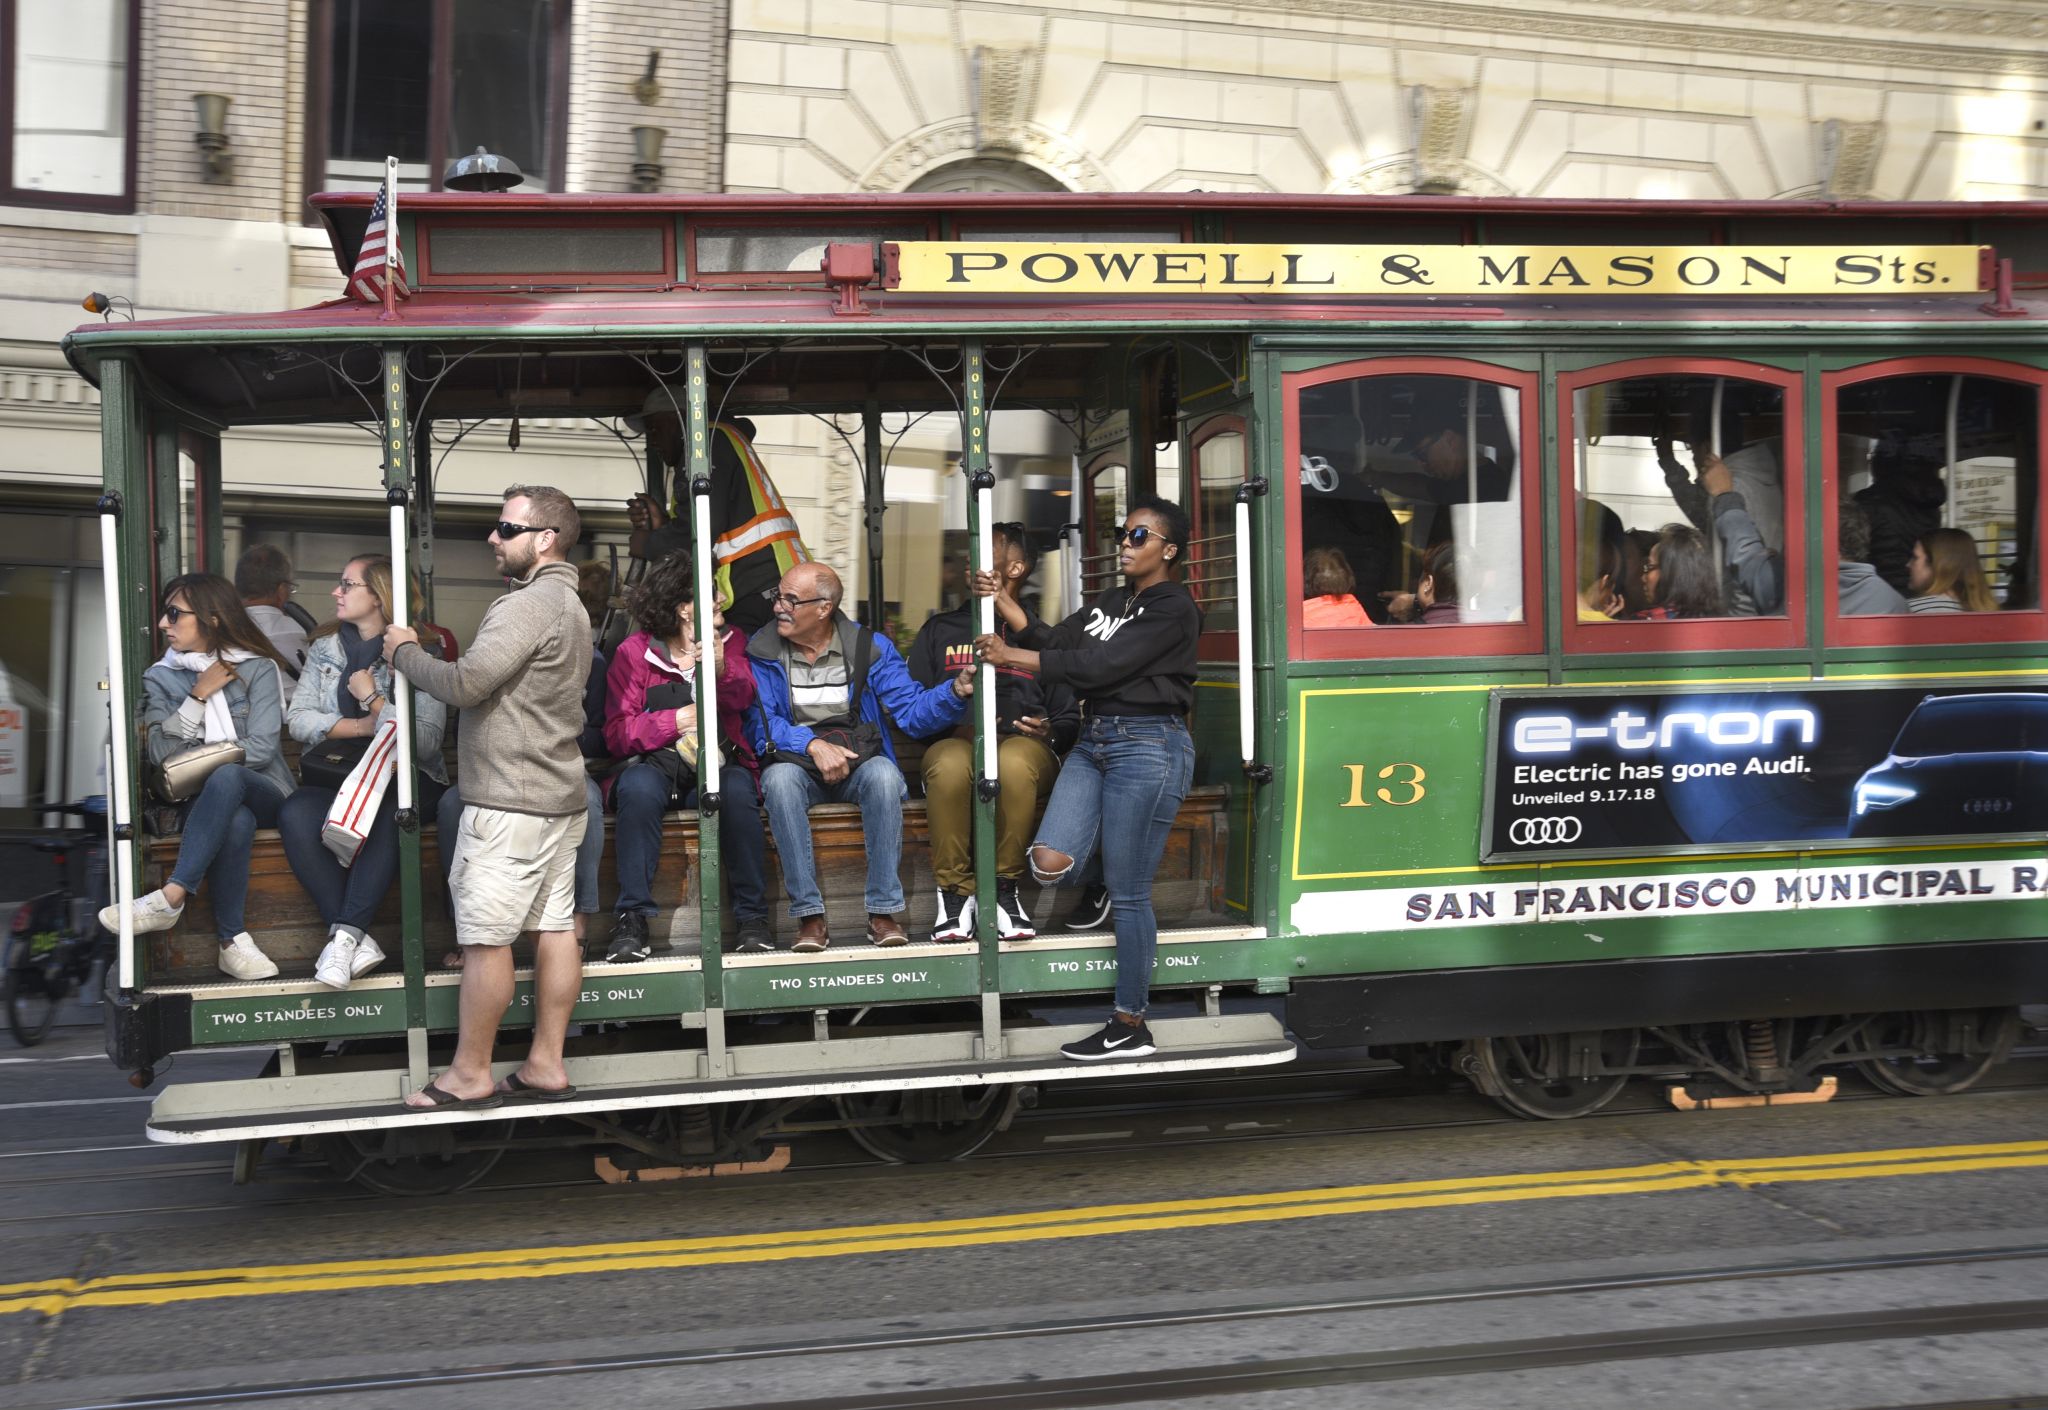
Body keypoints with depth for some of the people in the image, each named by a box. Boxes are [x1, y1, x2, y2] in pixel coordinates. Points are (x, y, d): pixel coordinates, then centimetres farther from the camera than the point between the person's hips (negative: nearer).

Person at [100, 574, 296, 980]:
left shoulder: (258, 669, 3)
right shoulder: (161, 678, 11)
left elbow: (261, 748, -10)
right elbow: (160, 754, -4)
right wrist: (198, 697, -8)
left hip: (263, 793, -1)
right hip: (204, 802, 1)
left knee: (225, 777, -39)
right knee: (236, 822, -38)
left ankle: (170, 899, -40)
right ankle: (232, 941, -35)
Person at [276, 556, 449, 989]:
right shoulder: (325, 648, 14)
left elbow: (427, 741, -13)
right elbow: (297, 719, 4)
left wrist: (372, 699, -11)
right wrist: (361, 726, -8)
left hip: (402, 776, -3)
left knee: (384, 813, -38)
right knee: (295, 814, -29)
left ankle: (345, 935, -34)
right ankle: (358, 940, -29)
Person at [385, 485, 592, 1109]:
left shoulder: (529, 604, -16)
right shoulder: (570, 605, 19)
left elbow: (464, 684, -21)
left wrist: (405, 653, -5)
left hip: (509, 802, -10)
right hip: (560, 796, 10)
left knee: (485, 938, -3)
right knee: (555, 928, 9)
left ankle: (470, 1073, 4)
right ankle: (545, 1064, 14)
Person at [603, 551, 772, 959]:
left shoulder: (730, 641, 13)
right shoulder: (633, 652, 3)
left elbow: (742, 698, -9)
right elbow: (617, 733, -5)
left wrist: (721, 668, -30)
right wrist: (674, 722, -15)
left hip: (719, 765, 2)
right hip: (657, 762, -1)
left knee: (738, 790, -32)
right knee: (637, 787, -35)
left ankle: (752, 917, -22)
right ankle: (632, 918, -29)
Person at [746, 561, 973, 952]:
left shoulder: (868, 647, 3)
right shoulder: (762, 651, 2)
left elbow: (912, 710, -4)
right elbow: (759, 724, -8)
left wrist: (956, 691, -24)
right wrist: (812, 744, -24)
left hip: (859, 763, 0)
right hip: (796, 765, 0)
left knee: (883, 775, -34)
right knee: (780, 778, -35)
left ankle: (883, 911, -27)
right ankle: (809, 915, -31)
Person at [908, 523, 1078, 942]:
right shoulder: (939, 631, 24)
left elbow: (1070, 719, 18)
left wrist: (1050, 732, -5)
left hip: (1023, 741, 0)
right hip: (952, 741, 1)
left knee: (1015, 763, -39)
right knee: (950, 765, -38)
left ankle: (1003, 889, -25)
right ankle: (955, 893, -26)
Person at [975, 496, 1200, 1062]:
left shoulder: (1172, 608, -7)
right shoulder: (1108, 603, 20)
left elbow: (1102, 665, -15)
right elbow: (1054, 642, 9)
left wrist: (1012, 656, -11)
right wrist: (1002, 601, -3)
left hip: (1148, 744, -7)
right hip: (1094, 740, 8)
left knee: (1128, 893, -3)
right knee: (1048, 864, -11)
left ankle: (1131, 1027, 7)